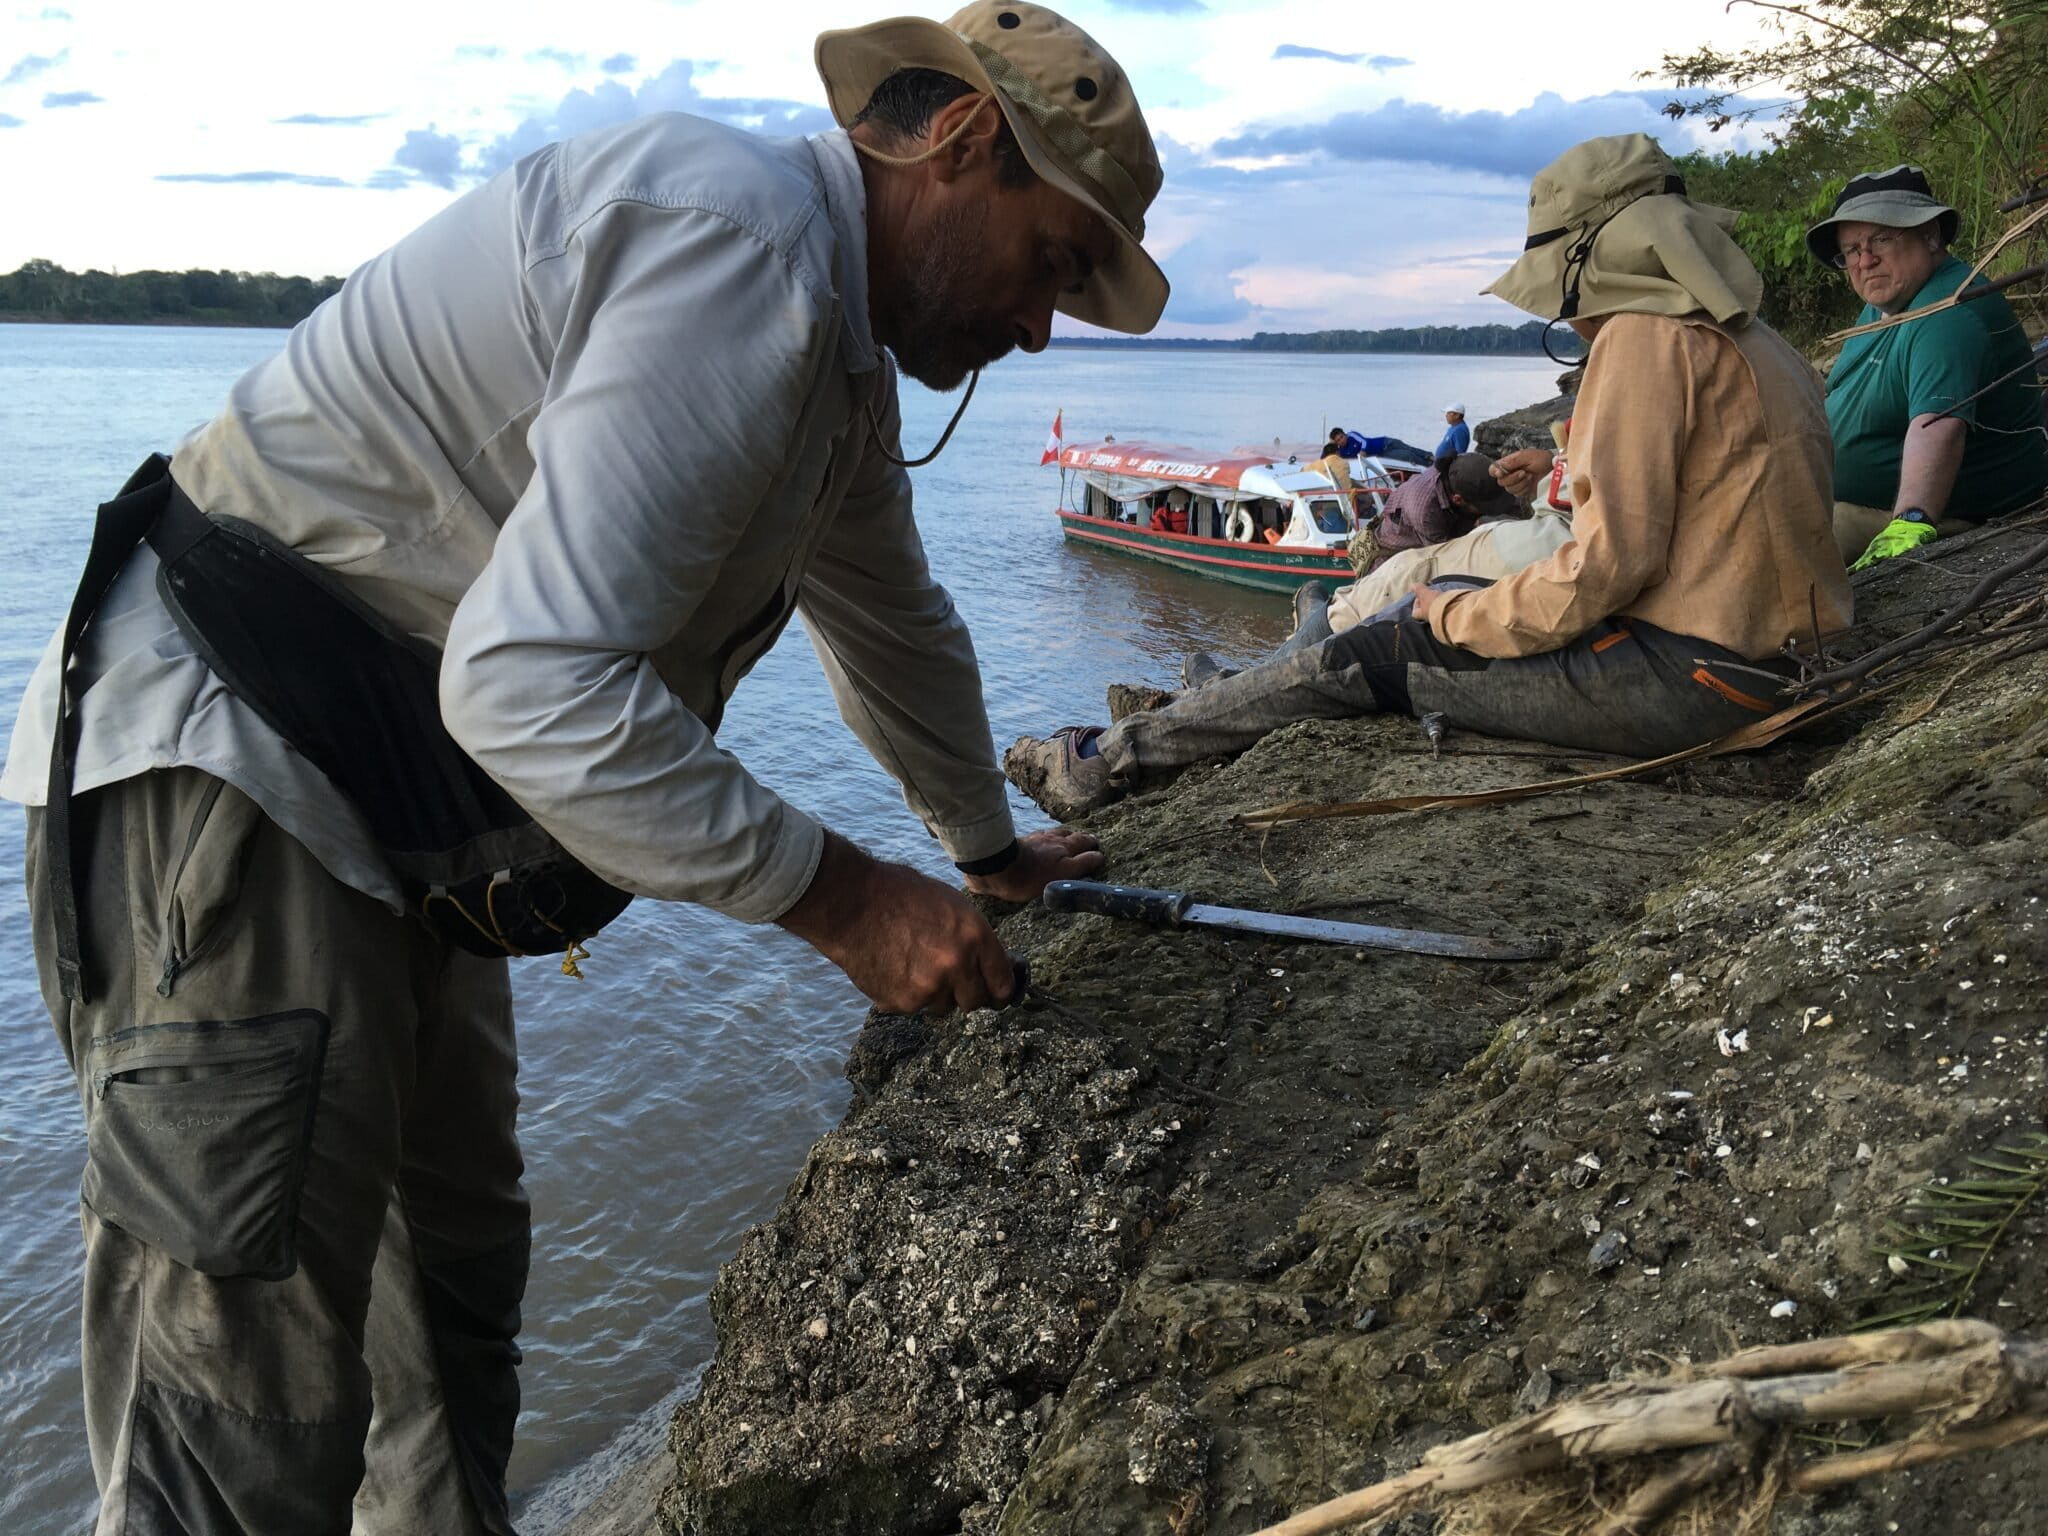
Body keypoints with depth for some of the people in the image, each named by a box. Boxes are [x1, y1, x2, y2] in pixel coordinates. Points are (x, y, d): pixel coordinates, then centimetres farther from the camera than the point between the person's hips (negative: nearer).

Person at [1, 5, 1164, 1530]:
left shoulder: (843, 347, 14)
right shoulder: (737, 231, -21)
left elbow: (897, 625, 29)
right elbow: (533, 683, -29)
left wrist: (990, 845, 38)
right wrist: (845, 899, -20)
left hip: (399, 822, 11)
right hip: (221, 768, -10)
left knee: (457, 1273, 21)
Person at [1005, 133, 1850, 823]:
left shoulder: (1649, 335, -13)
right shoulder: (1751, 339, 18)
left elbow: (1610, 561, -20)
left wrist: (1455, 618, -7)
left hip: (1677, 673, -9)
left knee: (1376, 656, -2)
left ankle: (1111, 759, 7)